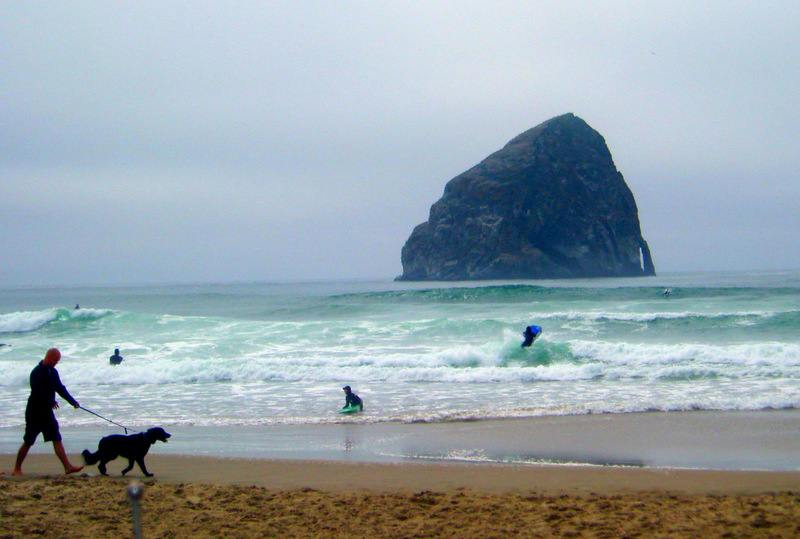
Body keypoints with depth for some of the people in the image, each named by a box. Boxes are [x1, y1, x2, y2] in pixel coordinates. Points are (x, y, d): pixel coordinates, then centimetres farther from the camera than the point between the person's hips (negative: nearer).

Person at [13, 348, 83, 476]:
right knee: (28, 441, 0)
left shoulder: (53, 372, 11)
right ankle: (17, 469, 12)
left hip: (47, 411, 8)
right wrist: (51, 402, -22)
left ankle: (68, 467, -4)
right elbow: (38, 393, -24)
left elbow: (60, 388, 17)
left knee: (57, 439, 1)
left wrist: (73, 402, 12)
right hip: (35, 412, -8)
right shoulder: (37, 373, -16)